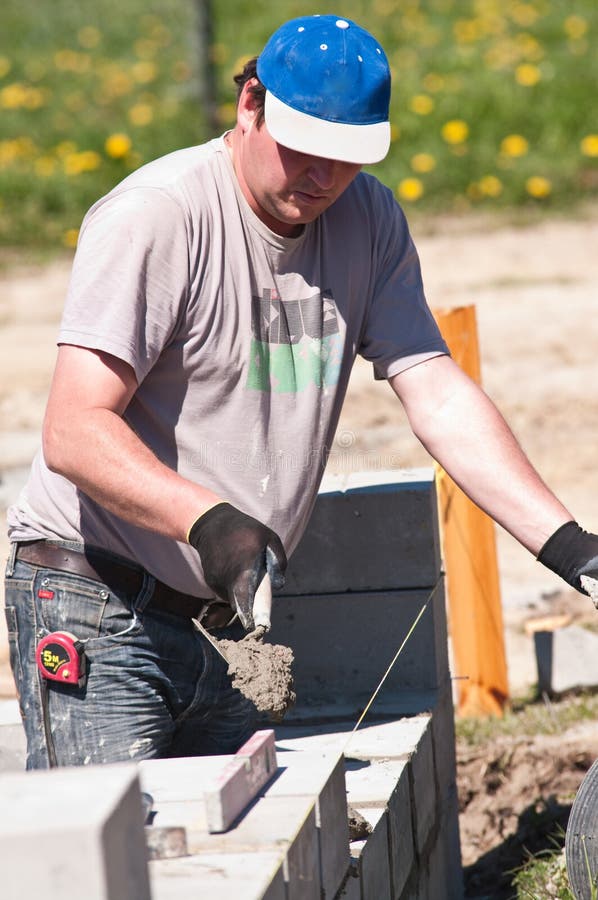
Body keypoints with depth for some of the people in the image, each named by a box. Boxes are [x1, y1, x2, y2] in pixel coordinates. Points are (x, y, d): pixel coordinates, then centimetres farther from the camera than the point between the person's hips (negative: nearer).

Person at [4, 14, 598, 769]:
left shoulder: (368, 220, 5)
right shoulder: (155, 217, -15)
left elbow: (439, 399, 1)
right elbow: (73, 431, -22)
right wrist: (208, 521, -37)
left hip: (226, 617, 6)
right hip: (98, 610, -6)